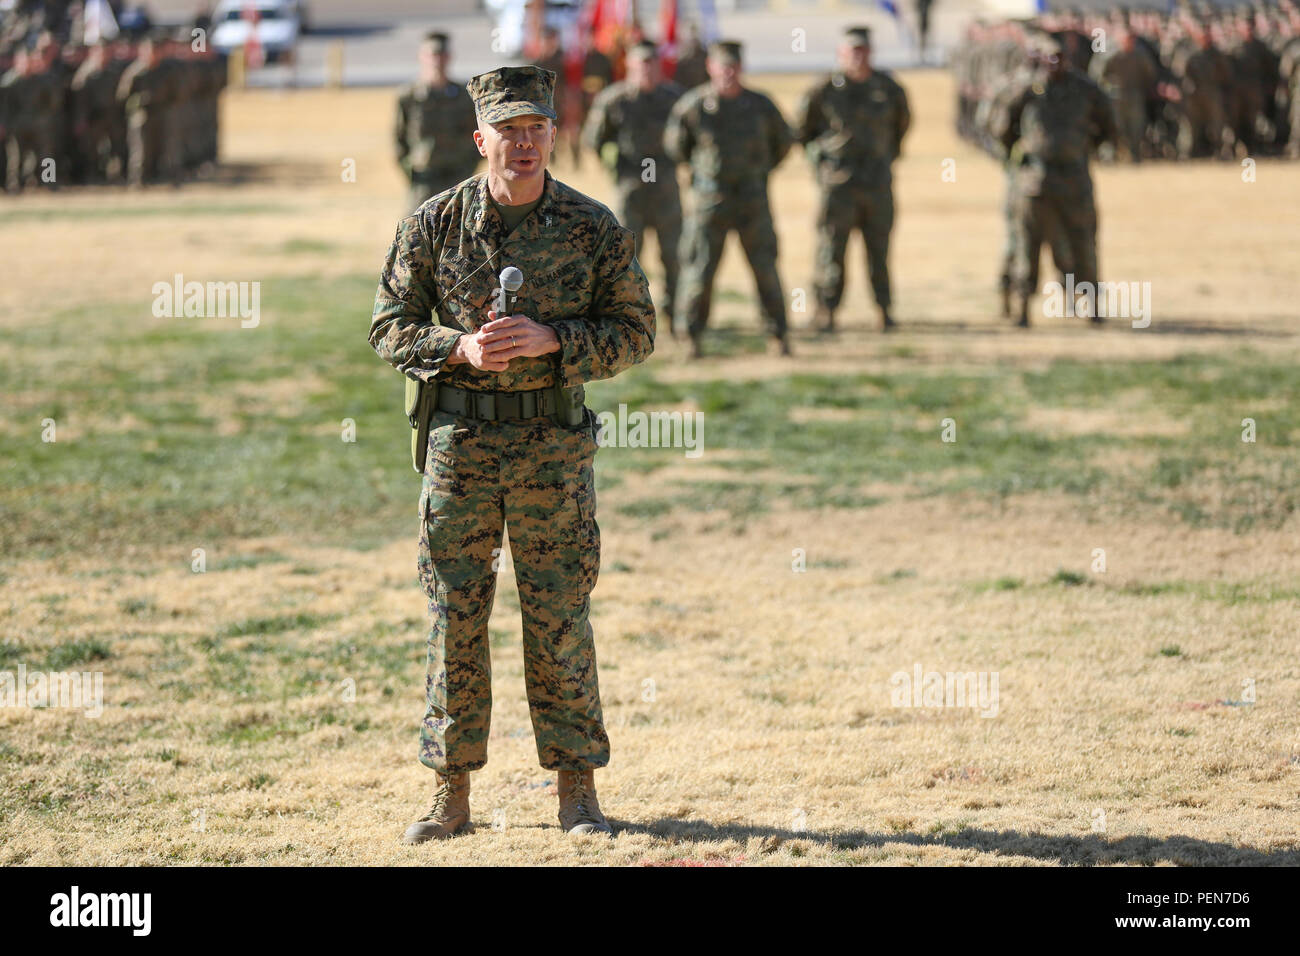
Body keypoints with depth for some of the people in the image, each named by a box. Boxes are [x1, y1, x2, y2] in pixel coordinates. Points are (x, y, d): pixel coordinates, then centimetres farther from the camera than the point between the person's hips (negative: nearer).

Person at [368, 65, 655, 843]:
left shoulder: (594, 228, -2)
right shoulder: (436, 224, 0)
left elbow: (636, 331, 1)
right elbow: (391, 326, 5)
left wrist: (551, 340, -15)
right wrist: (460, 348, -14)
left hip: (554, 445, -1)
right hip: (461, 437, 1)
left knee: (560, 618, 2)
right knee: (455, 616, 4)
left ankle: (578, 793, 11)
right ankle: (453, 796, 12)